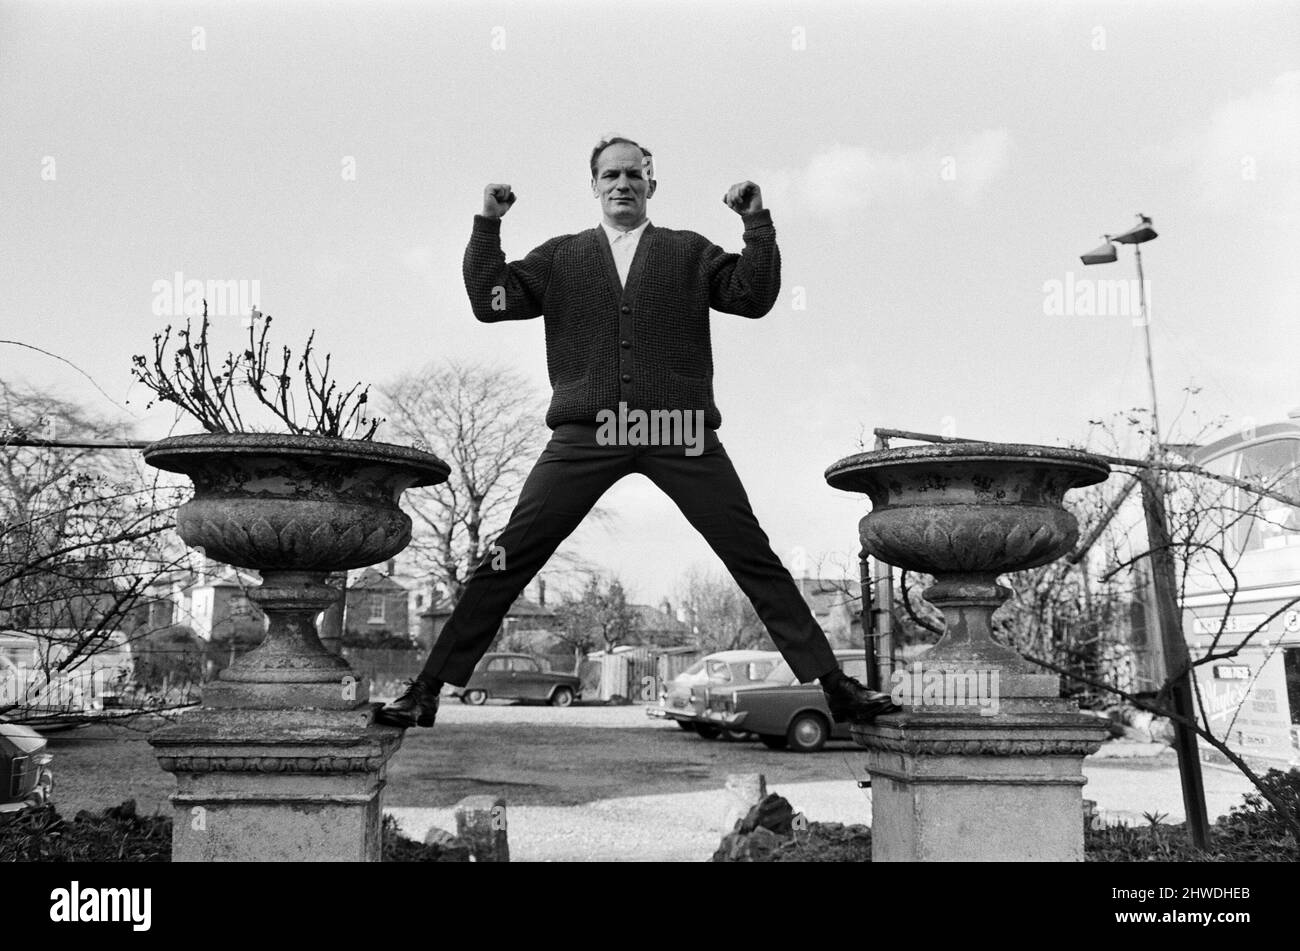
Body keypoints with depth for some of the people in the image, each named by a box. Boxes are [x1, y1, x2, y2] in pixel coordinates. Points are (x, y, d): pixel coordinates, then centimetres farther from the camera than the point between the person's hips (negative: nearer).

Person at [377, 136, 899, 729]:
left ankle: (832, 684, 4)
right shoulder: (560, 256, 20)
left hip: (680, 434, 0)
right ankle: (429, 688, 4)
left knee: (754, 557, -3)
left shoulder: (690, 253, 18)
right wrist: (487, 225, 4)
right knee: (510, 558, -5)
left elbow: (754, 297, 7)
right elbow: (491, 301, 10)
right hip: (586, 433, 0)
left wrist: (757, 222, 0)